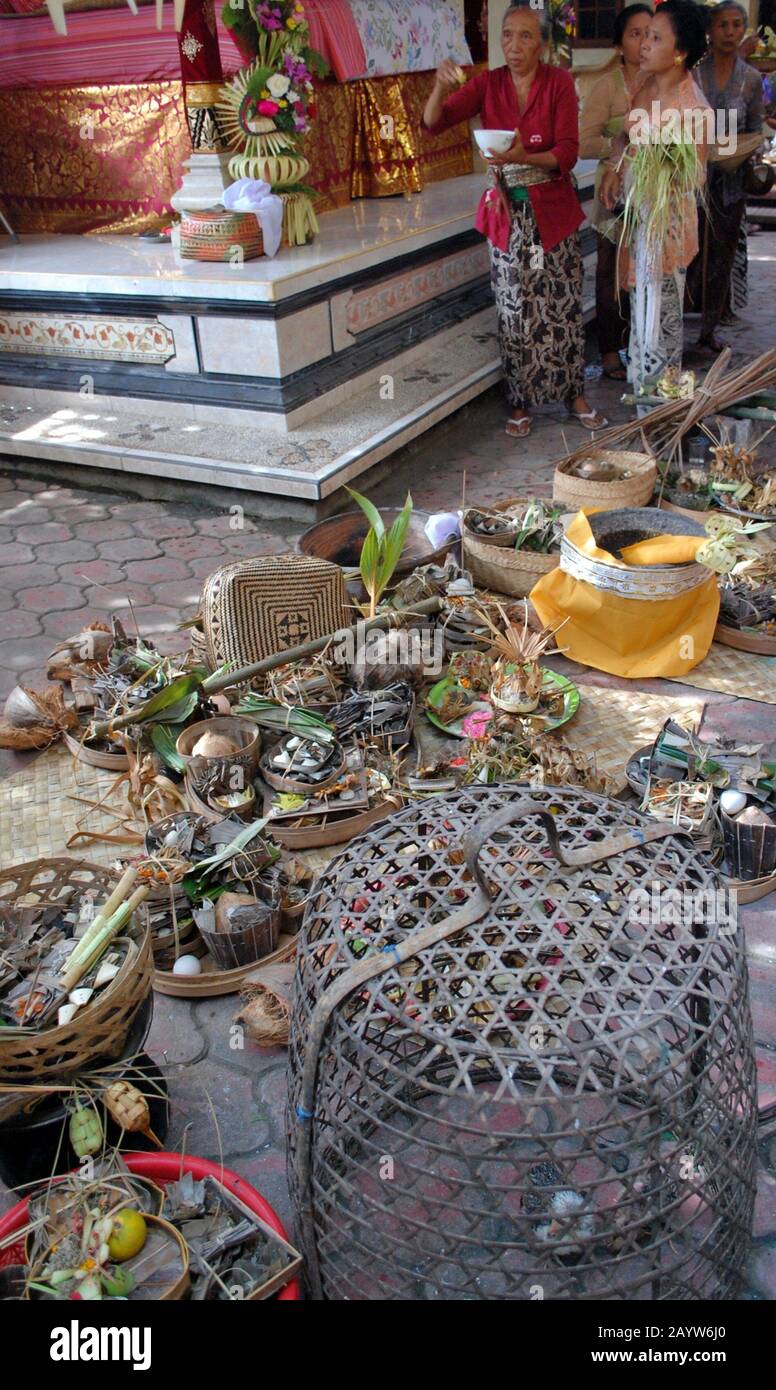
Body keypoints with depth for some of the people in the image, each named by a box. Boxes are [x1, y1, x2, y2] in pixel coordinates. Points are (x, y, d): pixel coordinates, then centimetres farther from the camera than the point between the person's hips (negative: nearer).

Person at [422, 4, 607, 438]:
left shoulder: (559, 82, -4)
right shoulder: (489, 84, 1)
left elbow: (568, 153, -12)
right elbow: (434, 122, -7)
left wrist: (524, 157, -30)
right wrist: (441, 89, -28)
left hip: (553, 212, -1)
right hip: (507, 214, 1)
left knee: (564, 307, 4)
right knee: (516, 312, 3)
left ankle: (575, 395, 18)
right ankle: (521, 402, 14)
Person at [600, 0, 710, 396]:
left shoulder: (693, 107, -20)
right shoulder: (646, 86, 2)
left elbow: (696, 177, -16)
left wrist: (668, 163, -35)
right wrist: (614, 168, -2)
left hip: (668, 218, -8)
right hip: (637, 212, 8)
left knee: (659, 311, 1)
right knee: (641, 302, 20)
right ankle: (642, 387, 37)